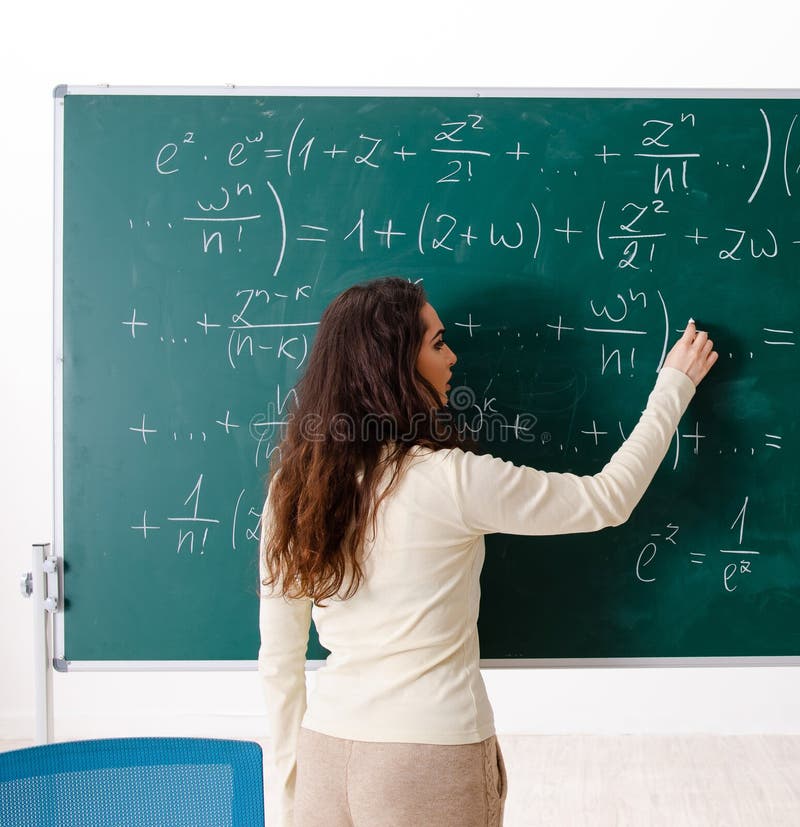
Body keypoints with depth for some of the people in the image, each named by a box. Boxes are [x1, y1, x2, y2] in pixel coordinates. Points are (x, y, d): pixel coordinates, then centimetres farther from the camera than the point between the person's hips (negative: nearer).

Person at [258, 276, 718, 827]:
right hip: (431, 760, -4)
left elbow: (278, 661, 1)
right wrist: (675, 386, 8)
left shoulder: (294, 486, -3)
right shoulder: (451, 480, -17)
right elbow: (609, 500, -5)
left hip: (327, 756, 4)